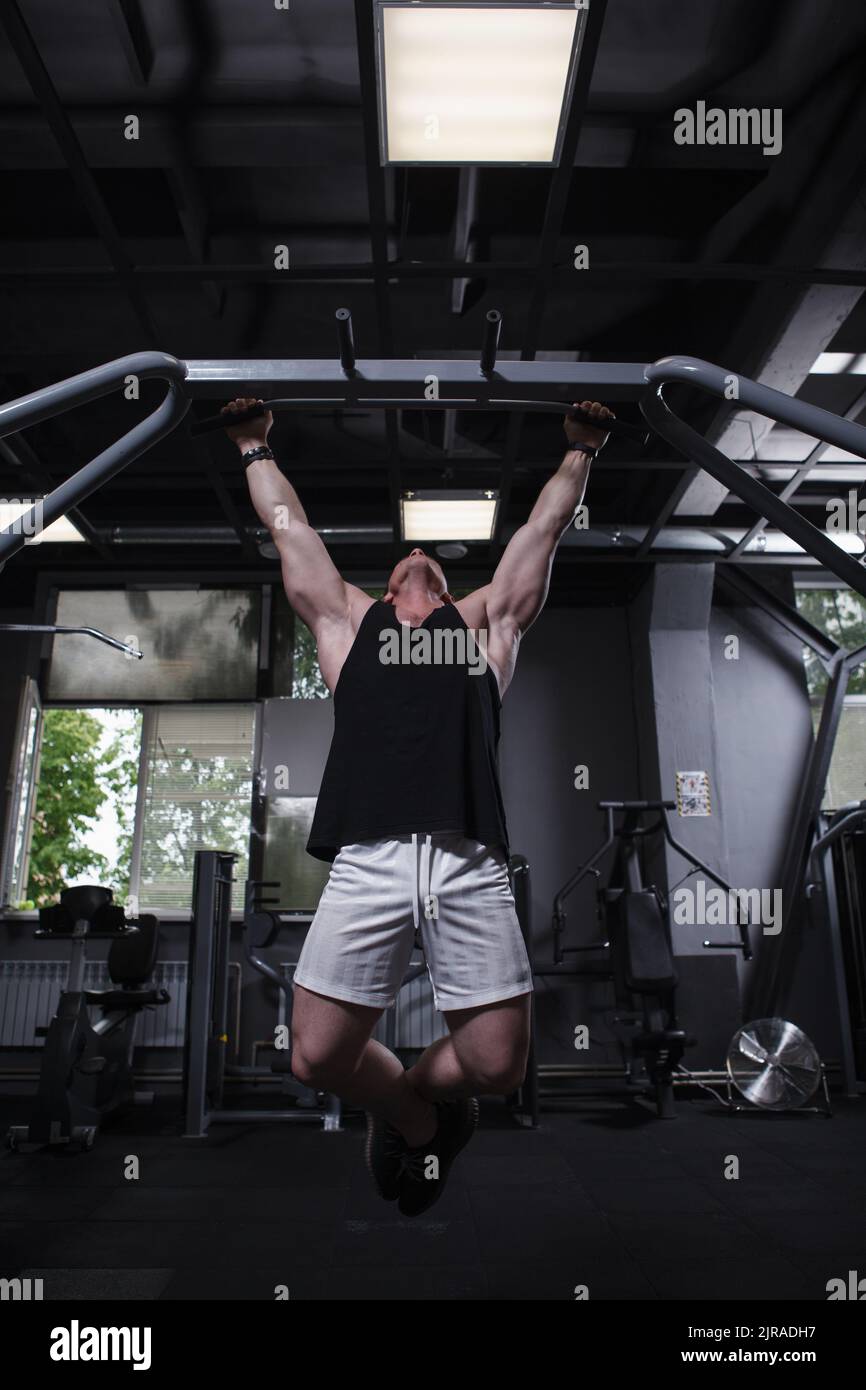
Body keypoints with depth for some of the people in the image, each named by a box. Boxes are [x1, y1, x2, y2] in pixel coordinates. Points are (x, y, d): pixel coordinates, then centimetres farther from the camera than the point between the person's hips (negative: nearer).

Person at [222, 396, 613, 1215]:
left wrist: (581, 448, 47)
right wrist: (253, 445, 45)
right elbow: (288, 526, 34)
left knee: (497, 1066, -1)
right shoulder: (348, 619, 25)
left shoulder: (487, 621, 27)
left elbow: (544, 529, 36)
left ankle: (415, 1089, 34)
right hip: (367, 857, 0)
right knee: (319, 1059, -3)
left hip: (471, 862, 1)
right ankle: (405, 1108, 31)